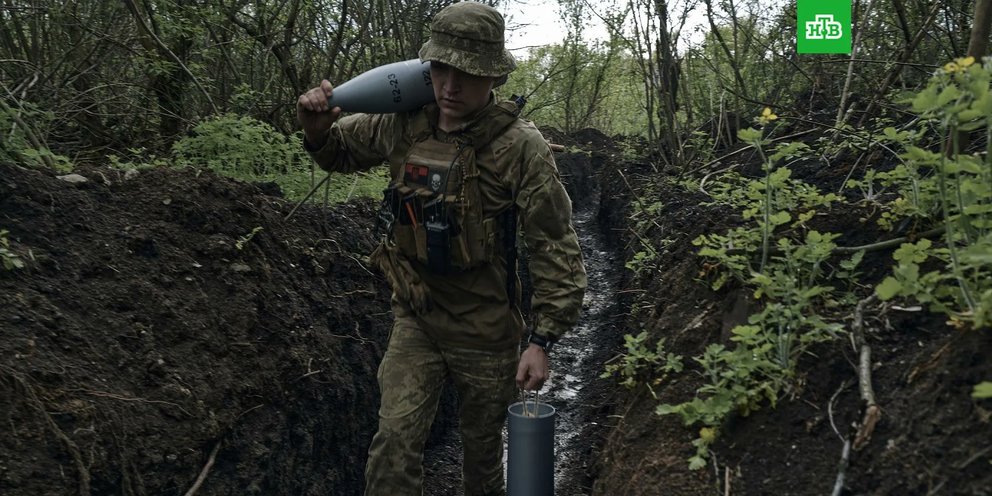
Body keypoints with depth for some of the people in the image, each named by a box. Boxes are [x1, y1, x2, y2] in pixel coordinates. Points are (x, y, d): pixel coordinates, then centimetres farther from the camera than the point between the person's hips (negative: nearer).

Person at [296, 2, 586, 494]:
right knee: (394, 442, -5)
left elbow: (556, 248, -15)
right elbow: (341, 151, 13)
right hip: (415, 320, 3)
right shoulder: (403, 124, -7)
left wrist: (542, 340, -16)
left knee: (482, 445, 17)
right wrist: (318, 130, -9)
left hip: (485, 332, -2)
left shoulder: (520, 146, -19)